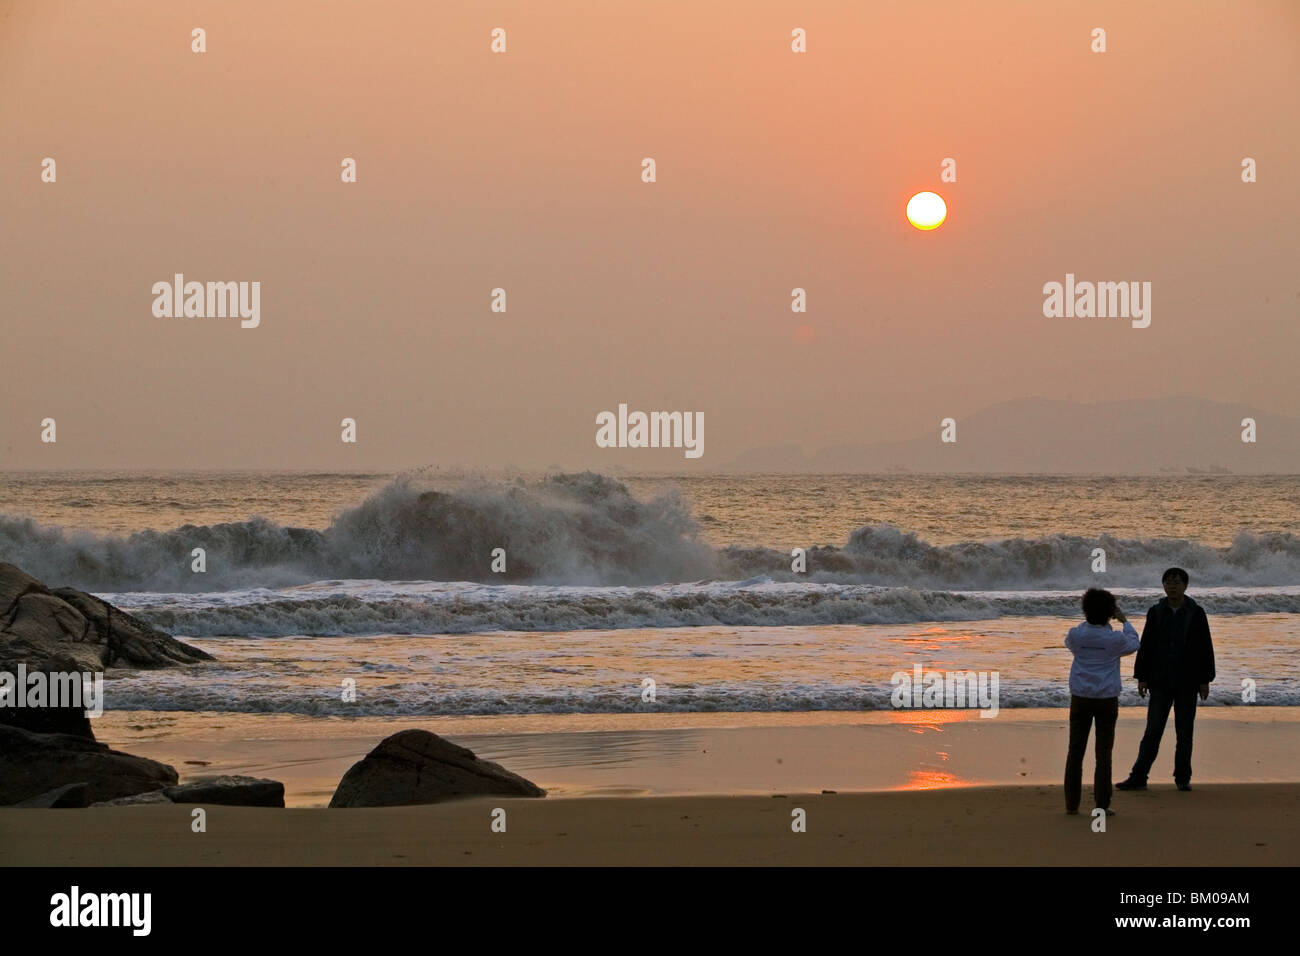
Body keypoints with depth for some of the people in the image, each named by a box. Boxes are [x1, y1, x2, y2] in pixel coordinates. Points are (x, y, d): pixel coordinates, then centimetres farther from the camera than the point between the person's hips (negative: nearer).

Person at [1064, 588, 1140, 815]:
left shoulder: (1076, 635, -7)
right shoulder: (1115, 640, -9)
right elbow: (1134, 643, 12)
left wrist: (1090, 620, 23)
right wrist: (1124, 621, 25)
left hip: (1080, 699, 1)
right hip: (1107, 700, -1)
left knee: (1075, 751, 6)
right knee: (1103, 752, 3)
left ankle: (1071, 803, 7)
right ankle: (1102, 803, 2)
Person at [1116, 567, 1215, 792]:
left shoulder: (1196, 614, -1)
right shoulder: (1156, 613, 3)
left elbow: (1205, 649, 0)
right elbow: (1145, 646, 5)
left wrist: (1205, 680, -3)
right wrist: (1141, 677, 2)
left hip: (1187, 683, -1)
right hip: (1161, 684, 1)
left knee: (1185, 733, 5)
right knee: (1153, 731, 0)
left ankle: (1183, 778, 13)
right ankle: (1138, 777, 0)